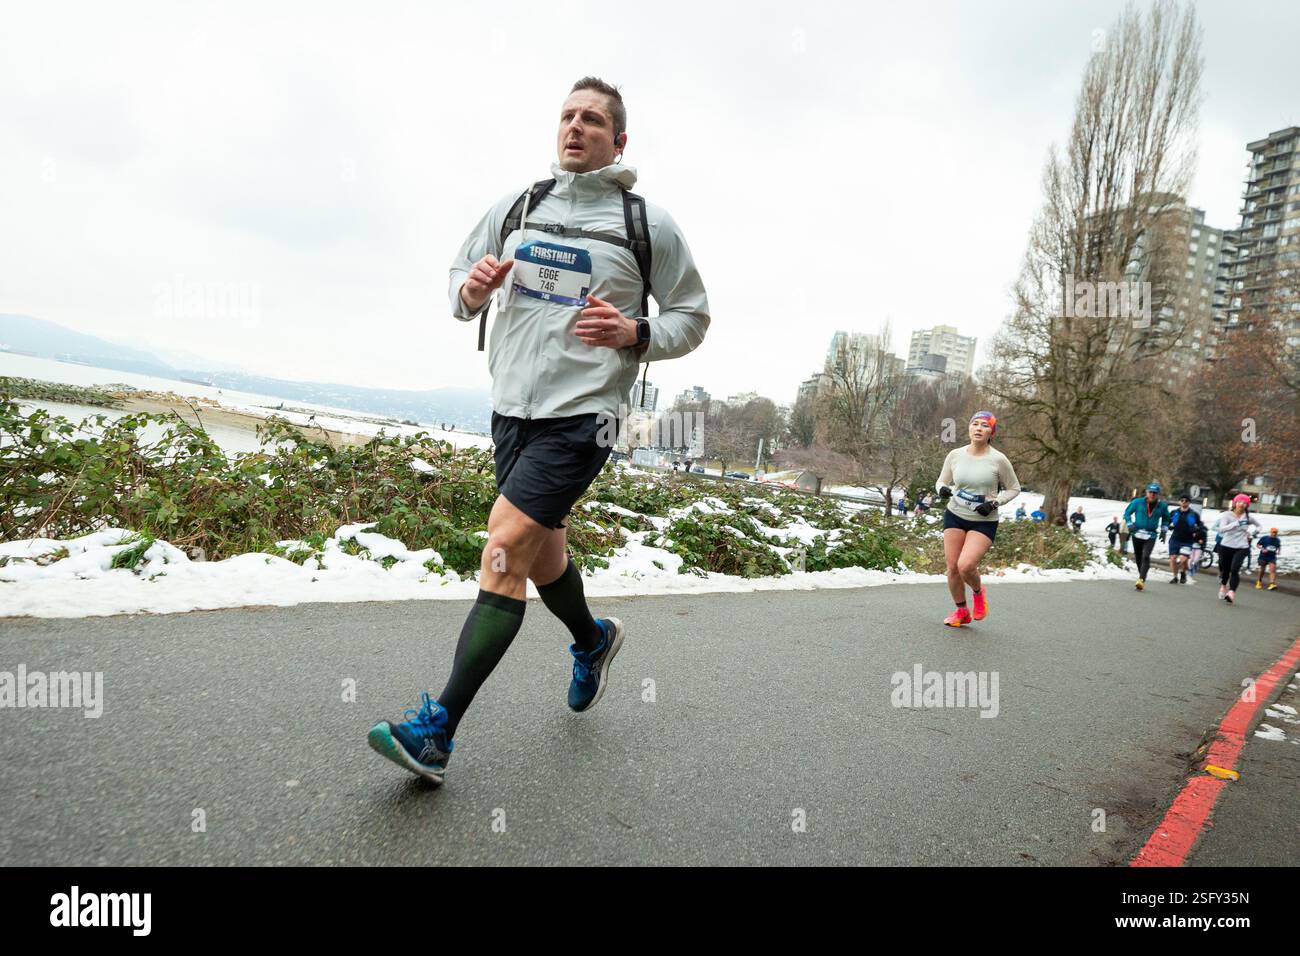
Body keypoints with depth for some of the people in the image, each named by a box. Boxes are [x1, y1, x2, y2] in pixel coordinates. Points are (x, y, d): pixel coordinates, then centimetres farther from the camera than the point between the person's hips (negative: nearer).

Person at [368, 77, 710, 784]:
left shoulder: (647, 224, 0)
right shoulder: (516, 209, 10)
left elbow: (692, 316, 6)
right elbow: (460, 277, 18)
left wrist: (635, 334, -15)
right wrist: (470, 289, -7)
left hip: (581, 416, -5)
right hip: (511, 408, 6)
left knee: (503, 552, -15)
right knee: (541, 554, 18)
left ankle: (435, 731, -8)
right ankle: (593, 640, 48)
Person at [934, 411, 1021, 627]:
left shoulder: (998, 460, -9)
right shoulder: (955, 455, -2)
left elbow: (1014, 488, 3)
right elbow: (941, 481, 10)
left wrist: (994, 503, -13)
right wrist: (942, 489, -13)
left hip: (984, 521, -3)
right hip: (954, 516, 3)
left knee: (966, 565, -20)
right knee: (952, 567, 1)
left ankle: (978, 593, 16)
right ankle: (962, 612, 25)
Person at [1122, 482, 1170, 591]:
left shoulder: (1162, 506, 3)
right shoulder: (1138, 502, -2)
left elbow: (1166, 519, 22)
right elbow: (1127, 512, 10)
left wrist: (1163, 530, 12)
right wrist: (1130, 524, -3)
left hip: (1151, 536, -1)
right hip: (1137, 534, 1)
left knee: (1145, 557, -18)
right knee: (1138, 558, 8)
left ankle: (1141, 580, -23)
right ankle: (1142, 577, 24)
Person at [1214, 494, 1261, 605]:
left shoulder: (1249, 517, 3)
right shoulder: (1227, 515, -6)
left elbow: (1258, 526, 23)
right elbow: (1221, 528, -21)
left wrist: (1251, 534, 5)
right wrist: (1237, 523, -30)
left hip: (1241, 547, 0)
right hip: (1226, 546, 0)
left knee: (1235, 569, -18)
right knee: (1225, 569, 11)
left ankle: (1232, 593, -22)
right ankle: (1223, 586, 40)